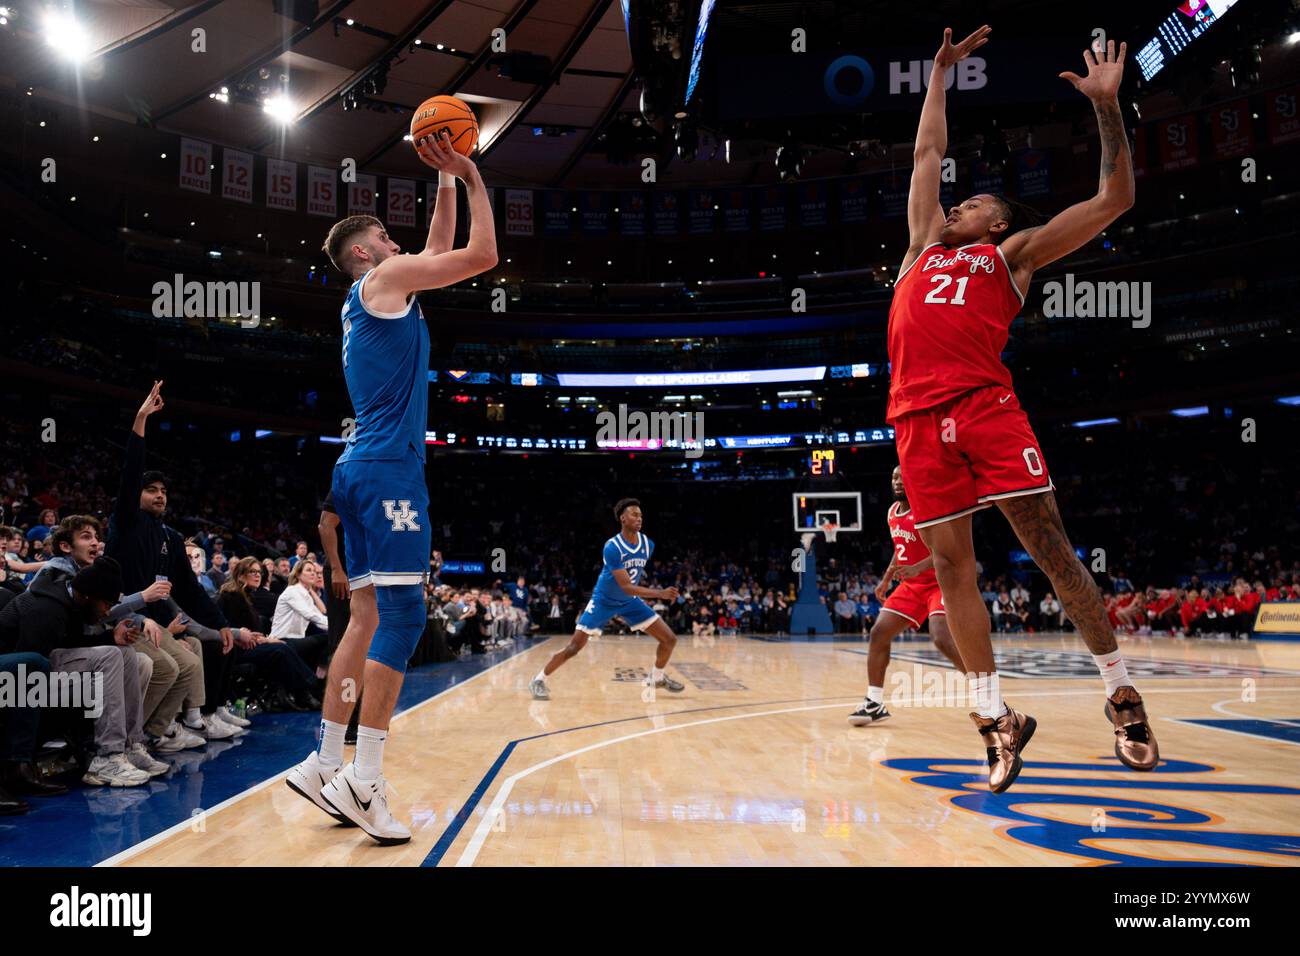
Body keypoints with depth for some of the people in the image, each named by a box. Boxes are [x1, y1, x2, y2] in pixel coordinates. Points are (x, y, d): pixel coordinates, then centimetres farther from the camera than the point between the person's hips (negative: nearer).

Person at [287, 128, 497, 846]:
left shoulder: (375, 294, 25)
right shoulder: (382, 277, -1)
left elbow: (442, 250, 36)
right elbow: (484, 254, -5)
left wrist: (447, 183, 32)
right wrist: (472, 176, 6)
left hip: (362, 470, 10)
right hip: (389, 469, -10)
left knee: (369, 616, 9)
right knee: (401, 616, -11)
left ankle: (324, 765, 12)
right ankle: (362, 779, -11)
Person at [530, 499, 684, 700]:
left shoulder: (648, 545, -10)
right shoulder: (612, 547, -29)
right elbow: (626, 587, -33)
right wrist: (660, 593, -40)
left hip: (629, 601, 6)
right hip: (604, 600, -5)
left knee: (669, 639, 0)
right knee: (574, 646, -11)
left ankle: (657, 677, 25)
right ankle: (538, 680, 7)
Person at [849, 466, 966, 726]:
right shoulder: (892, 512, 8)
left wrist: (918, 568, -39)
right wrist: (886, 579, 18)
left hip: (940, 582, -8)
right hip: (911, 585, 8)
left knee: (942, 639, -28)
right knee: (878, 633, 1)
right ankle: (874, 703, 9)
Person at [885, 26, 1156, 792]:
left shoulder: (1013, 255, 18)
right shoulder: (927, 242, 29)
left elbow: (1114, 199, 14)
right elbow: (929, 151, 39)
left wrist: (1107, 106, 11)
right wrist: (940, 75, 43)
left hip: (986, 403, -3)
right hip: (919, 418, 4)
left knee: (1050, 547, -4)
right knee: (952, 563, 0)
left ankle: (1123, 694, 9)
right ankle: (998, 718, 7)